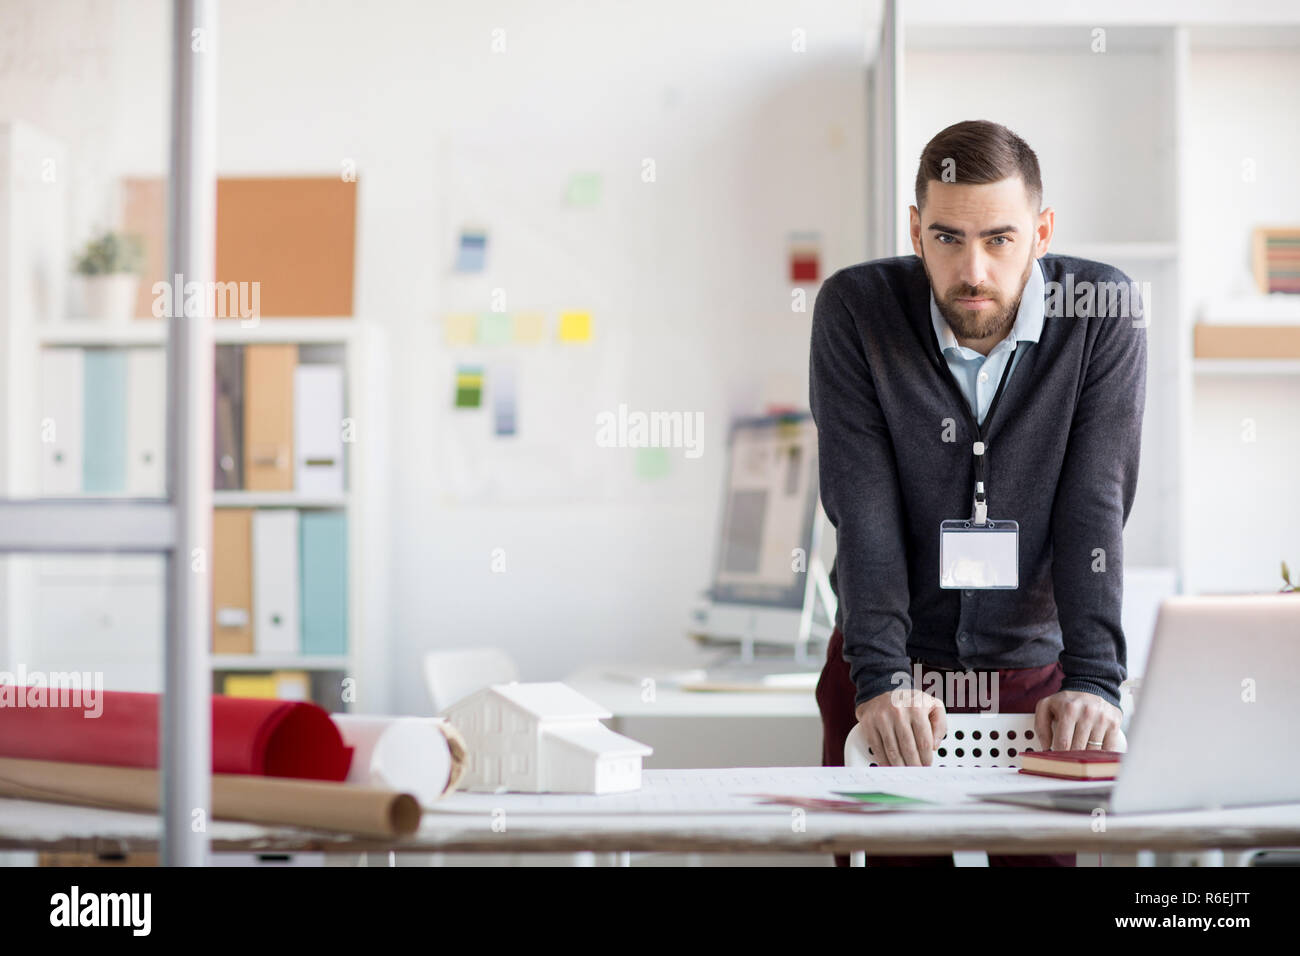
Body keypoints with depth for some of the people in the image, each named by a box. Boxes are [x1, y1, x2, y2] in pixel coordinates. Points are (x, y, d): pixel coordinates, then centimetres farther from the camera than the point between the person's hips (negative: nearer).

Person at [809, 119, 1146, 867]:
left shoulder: (1103, 311, -12)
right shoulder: (855, 309, -12)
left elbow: (1096, 507, -15)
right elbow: (863, 510, -17)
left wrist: (1094, 680, -25)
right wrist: (881, 679, -26)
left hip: (1036, 668, 0)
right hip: (893, 671, 0)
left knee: (1046, 853, 0)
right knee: (888, 855, 1)